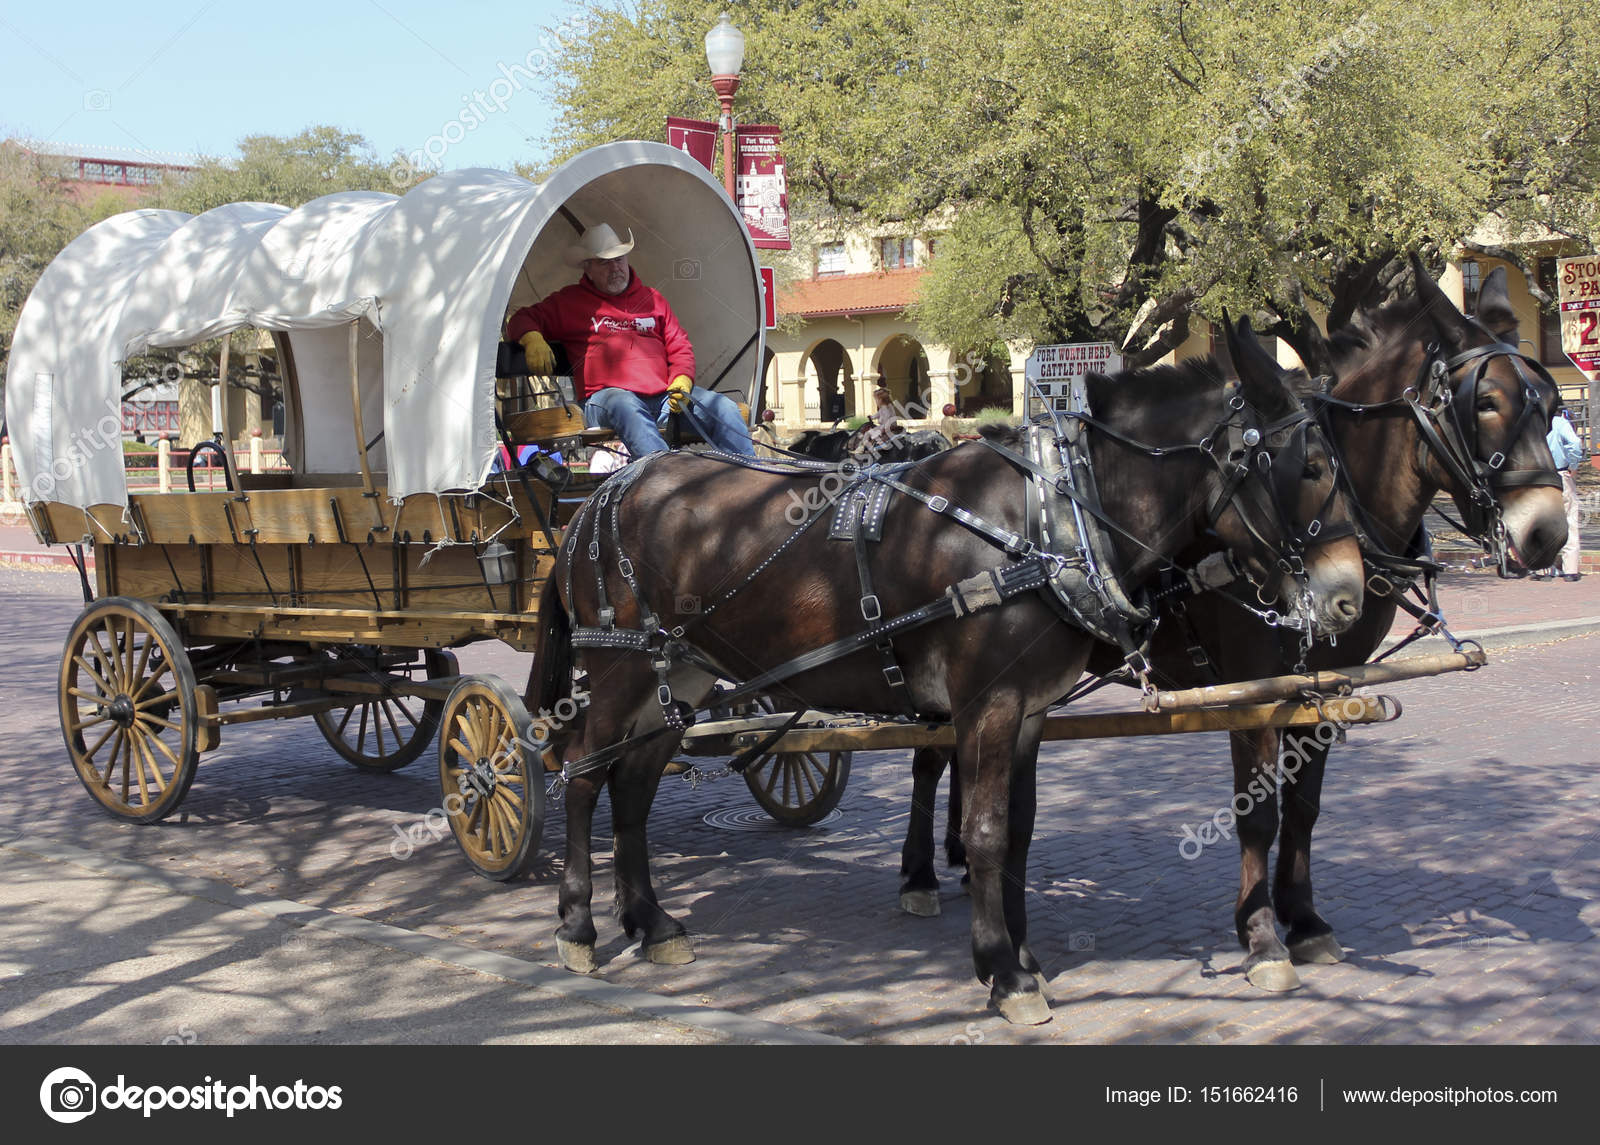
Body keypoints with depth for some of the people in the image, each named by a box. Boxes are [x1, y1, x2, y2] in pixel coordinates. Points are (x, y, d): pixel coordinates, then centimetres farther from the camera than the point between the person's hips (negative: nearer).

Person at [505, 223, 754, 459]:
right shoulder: (569, 301, 16)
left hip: (664, 394, 5)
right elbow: (522, 321, 19)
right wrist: (532, 339, -7)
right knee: (626, 408, -42)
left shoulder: (652, 299, 25)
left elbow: (680, 347, 23)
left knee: (723, 408, -16)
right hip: (606, 396, -5)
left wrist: (682, 381, 0)